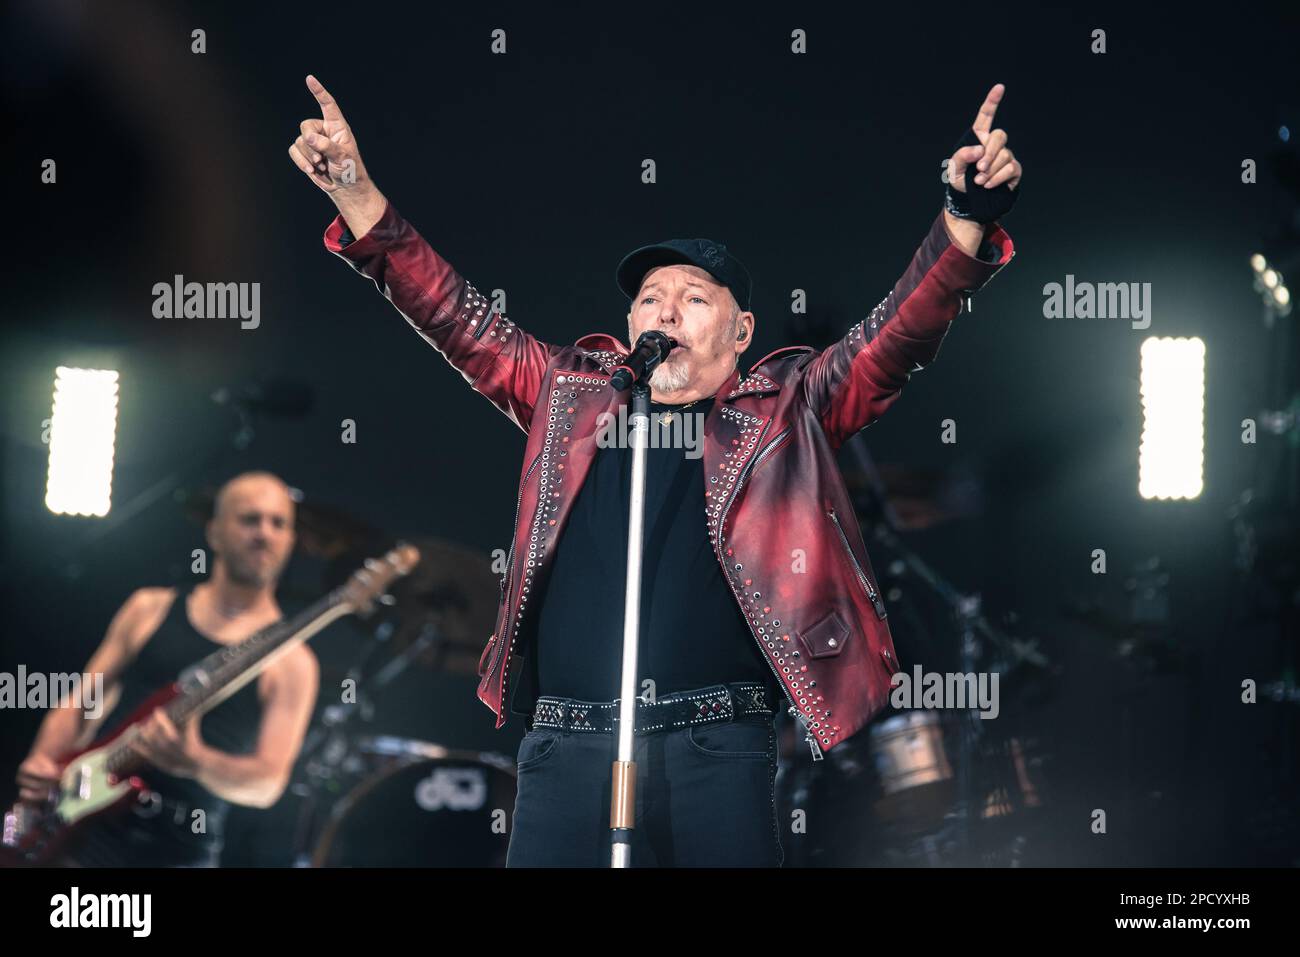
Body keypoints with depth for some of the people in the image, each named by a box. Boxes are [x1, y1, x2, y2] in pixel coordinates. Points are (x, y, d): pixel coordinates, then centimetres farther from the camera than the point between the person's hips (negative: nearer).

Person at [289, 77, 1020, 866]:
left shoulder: (785, 414, 10)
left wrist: (966, 222, -16)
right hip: (567, 748, 2)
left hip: (716, 749, -2)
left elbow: (896, 337, 0)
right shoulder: (570, 396, 17)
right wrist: (357, 196, 9)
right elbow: (461, 321, 17)